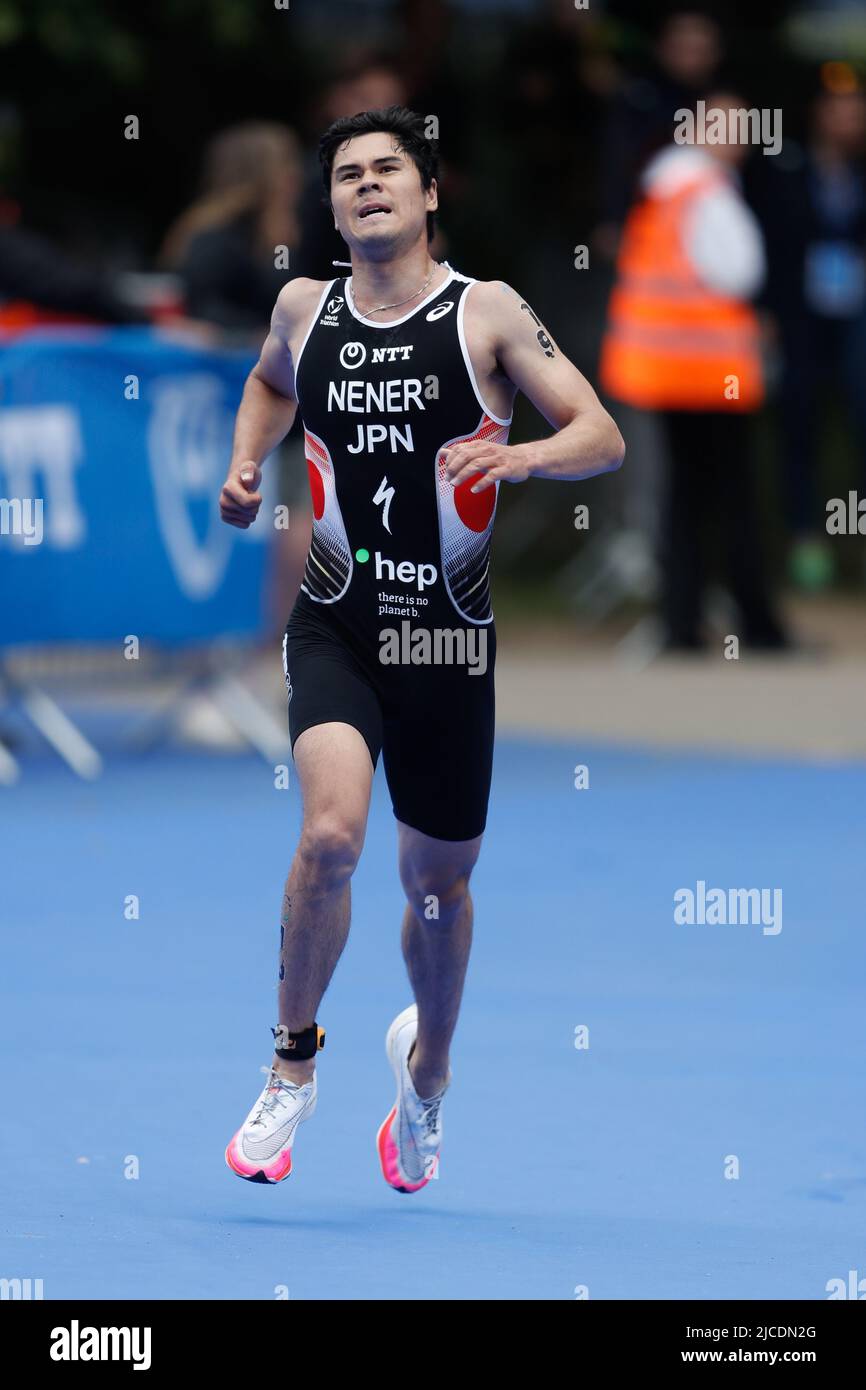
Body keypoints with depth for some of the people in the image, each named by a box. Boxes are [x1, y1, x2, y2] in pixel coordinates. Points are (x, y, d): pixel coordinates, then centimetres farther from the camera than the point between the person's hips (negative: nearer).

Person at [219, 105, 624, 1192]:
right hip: (334, 623, 0)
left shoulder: (488, 315, -5)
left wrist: (523, 455, -28)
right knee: (331, 833, -25)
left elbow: (603, 437, -8)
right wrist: (245, 462, 11)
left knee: (438, 882, 13)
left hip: (449, 633, 0)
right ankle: (293, 1063, -5)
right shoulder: (304, 309, 4)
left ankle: (426, 1066, 43)